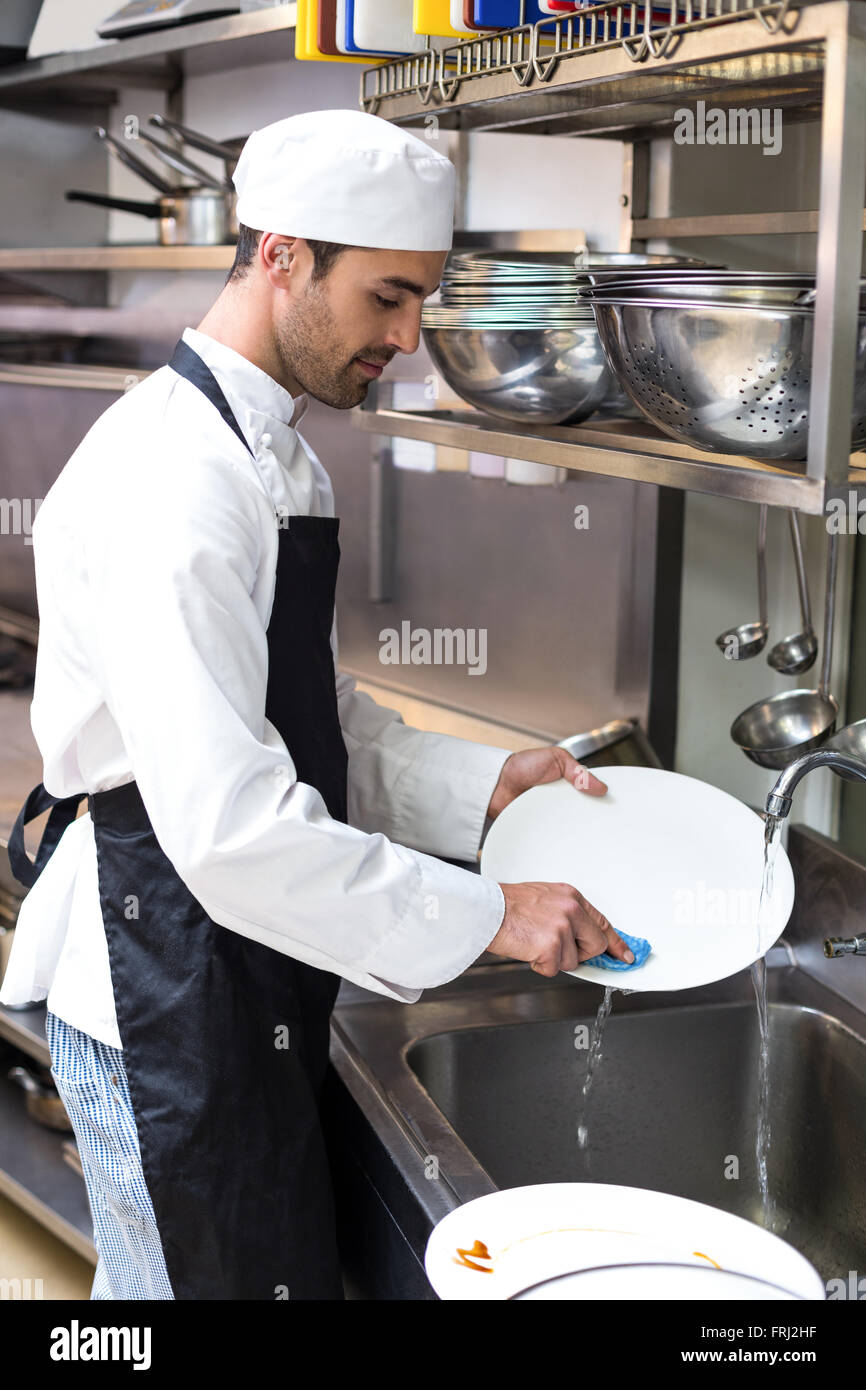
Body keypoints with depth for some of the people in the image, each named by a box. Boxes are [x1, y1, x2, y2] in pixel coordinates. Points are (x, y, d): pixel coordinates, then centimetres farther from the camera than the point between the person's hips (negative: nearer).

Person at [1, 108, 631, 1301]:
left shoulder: (277, 456, 12)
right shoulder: (171, 479, -23)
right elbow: (230, 827, -30)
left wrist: (483, 785, 2)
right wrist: (486, 918, -23)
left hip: (250, 976, 10)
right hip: (161, 986, -10)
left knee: (285, 1258, 20)